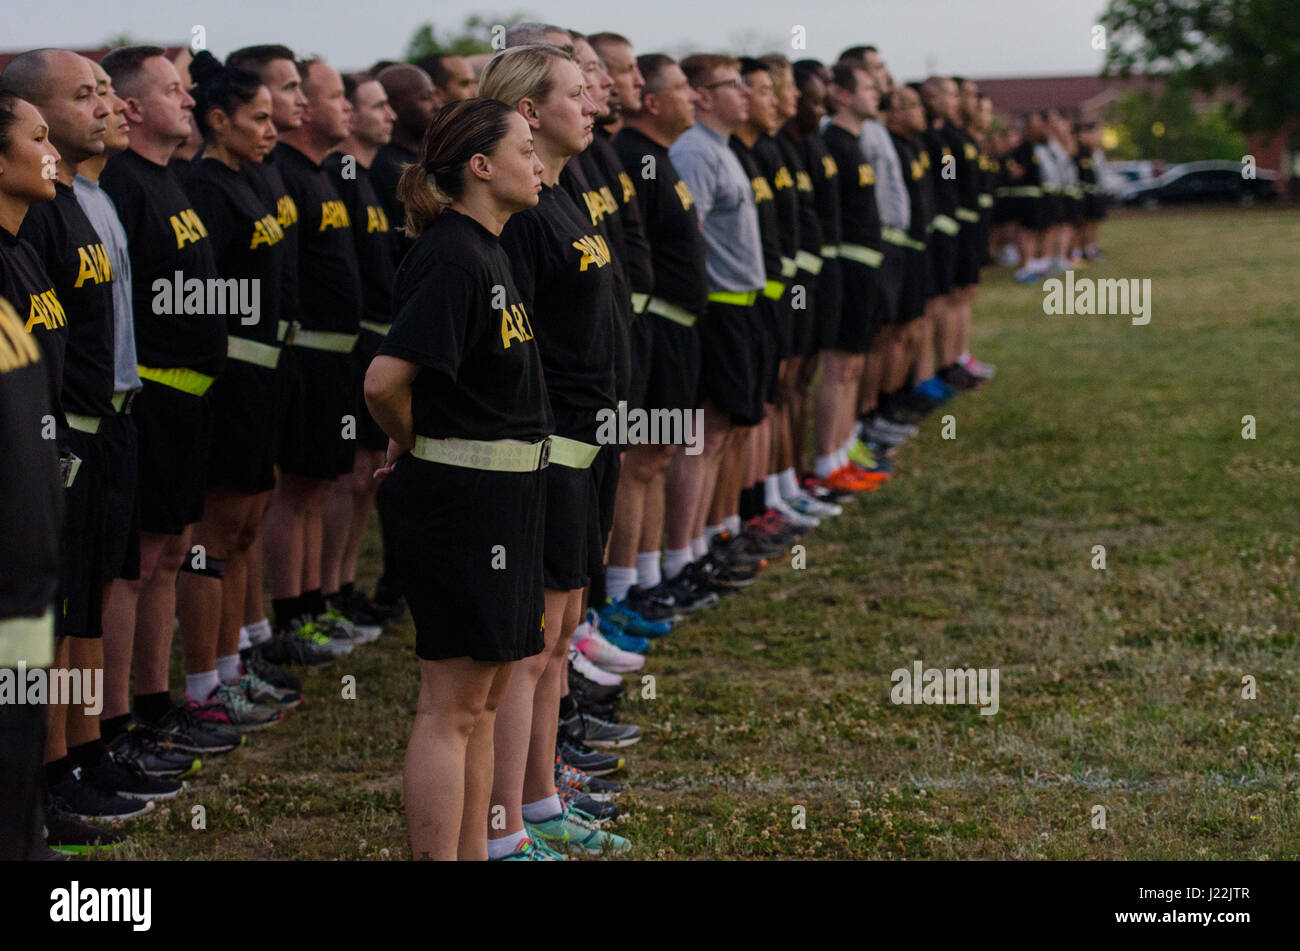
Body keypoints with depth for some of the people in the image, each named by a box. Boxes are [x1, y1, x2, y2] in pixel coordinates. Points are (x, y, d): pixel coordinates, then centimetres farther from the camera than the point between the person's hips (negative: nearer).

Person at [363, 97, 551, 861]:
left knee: (485, 699, 14)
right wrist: (417, 447, -7)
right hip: (460, 501, -10)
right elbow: (386, 380, -25)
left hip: (503, 501, 10)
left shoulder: (489, 251, 13)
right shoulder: (452, 258, -17)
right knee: (453, 706, -6)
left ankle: (475, 853, 21)